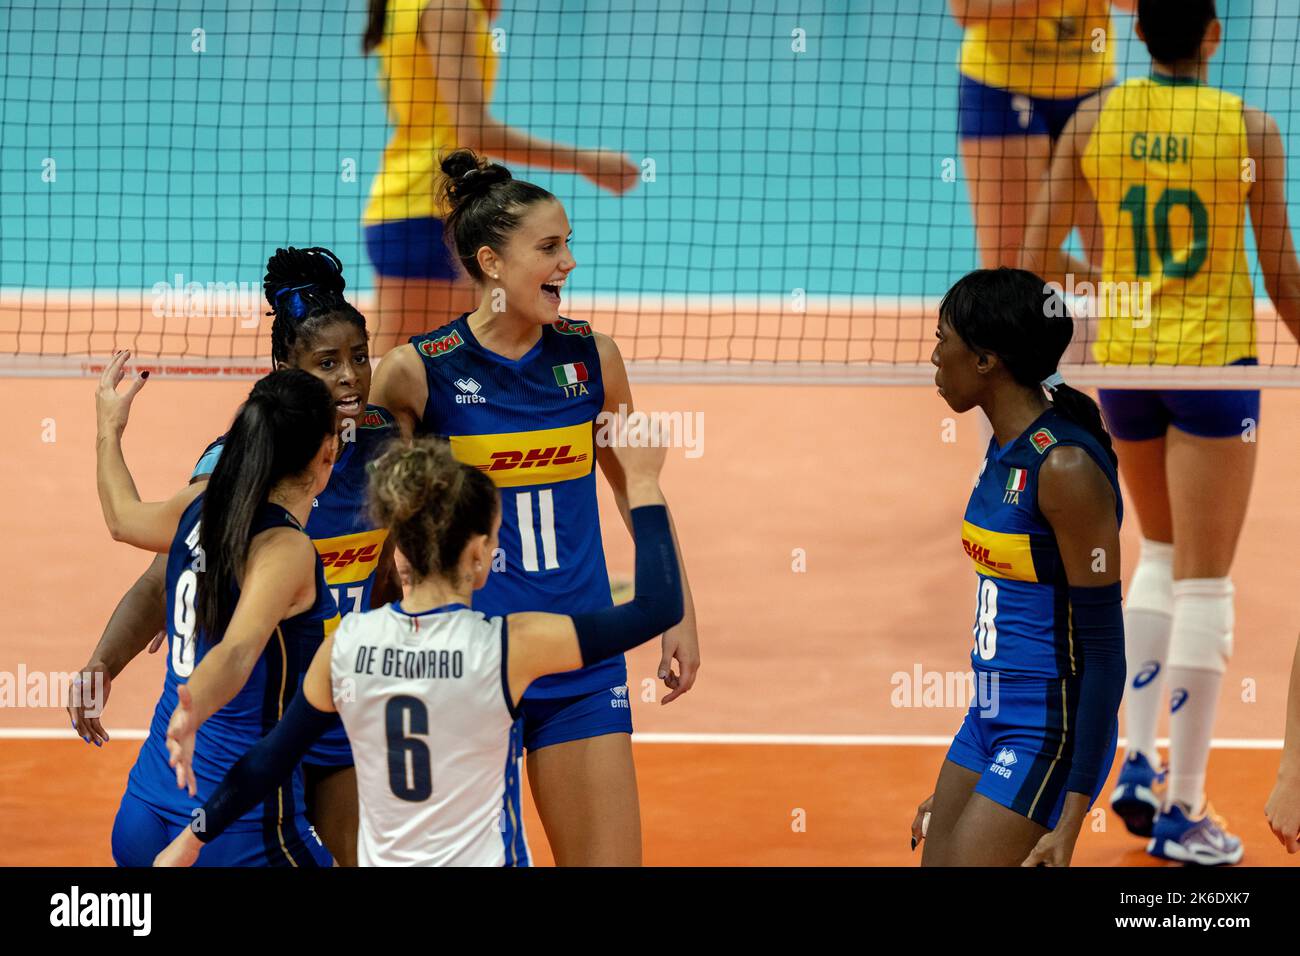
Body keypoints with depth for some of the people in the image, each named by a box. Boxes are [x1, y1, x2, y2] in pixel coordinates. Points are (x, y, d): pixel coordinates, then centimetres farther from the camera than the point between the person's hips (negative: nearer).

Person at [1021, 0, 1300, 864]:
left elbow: (1039, 251, 1)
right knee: (1204, 584, 1)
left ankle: (1138, 762, 15)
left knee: (1163, 557, 24)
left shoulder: (1094, 121, -2)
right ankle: (1184, 812, 1)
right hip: (1214, 367, -4)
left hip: (1123, 364, 4)